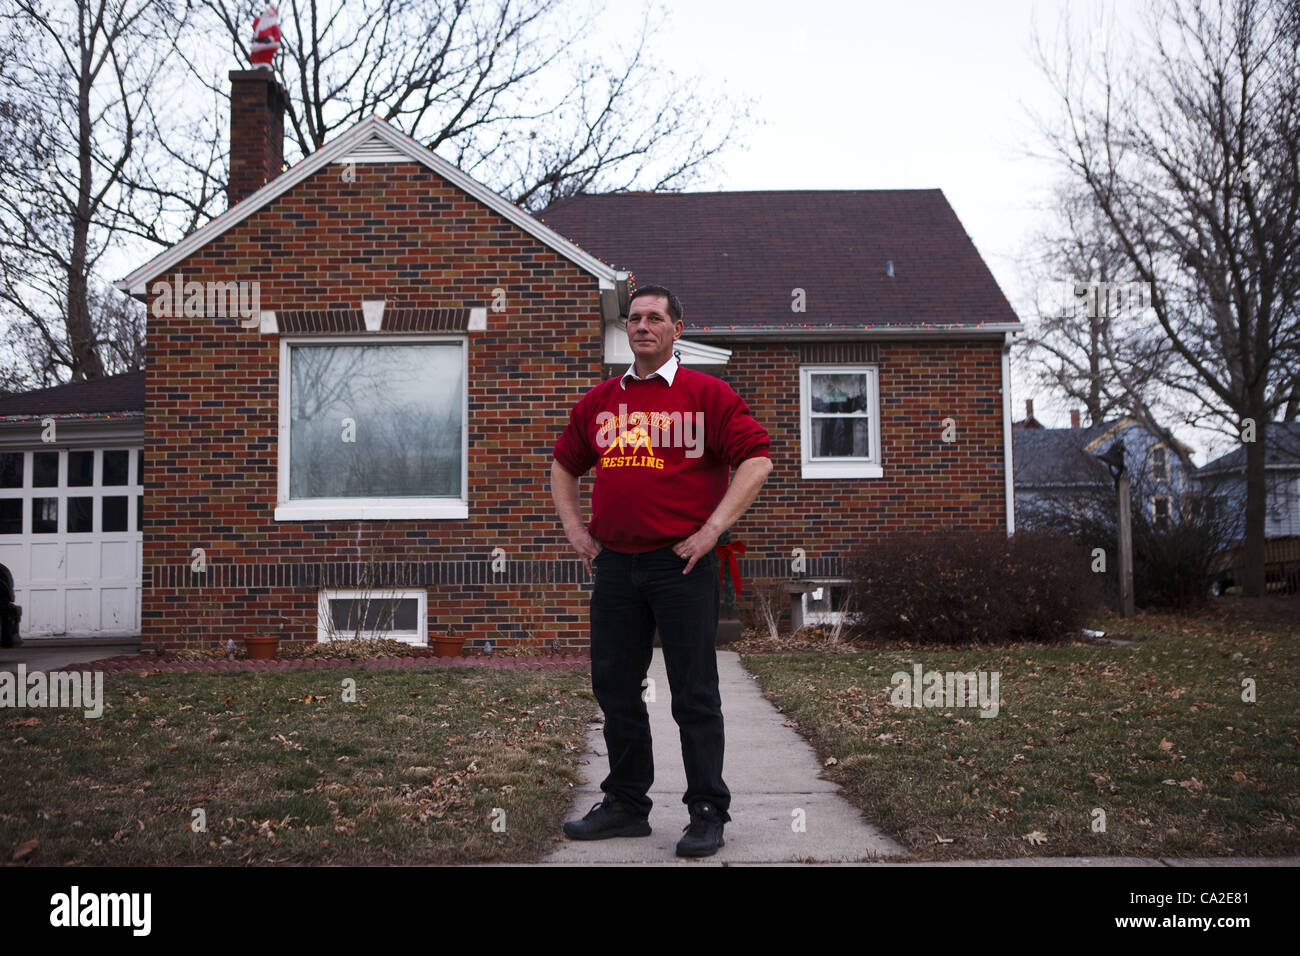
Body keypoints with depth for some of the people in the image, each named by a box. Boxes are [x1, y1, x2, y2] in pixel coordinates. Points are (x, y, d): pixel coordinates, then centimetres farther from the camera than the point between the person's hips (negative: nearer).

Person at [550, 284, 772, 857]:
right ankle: (626, 804, 25)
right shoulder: (599, 401, 13)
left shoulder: (707, 394, -1)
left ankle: (707, 814, 11)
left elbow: (757, 459, -7)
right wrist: (575, 529, 11)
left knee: (694, 695, 0)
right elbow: (563, 466, 24)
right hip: (614, 565, 5)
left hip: (681, 563, -5)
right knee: (615, 687, 11)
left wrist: (712, 528, -12)